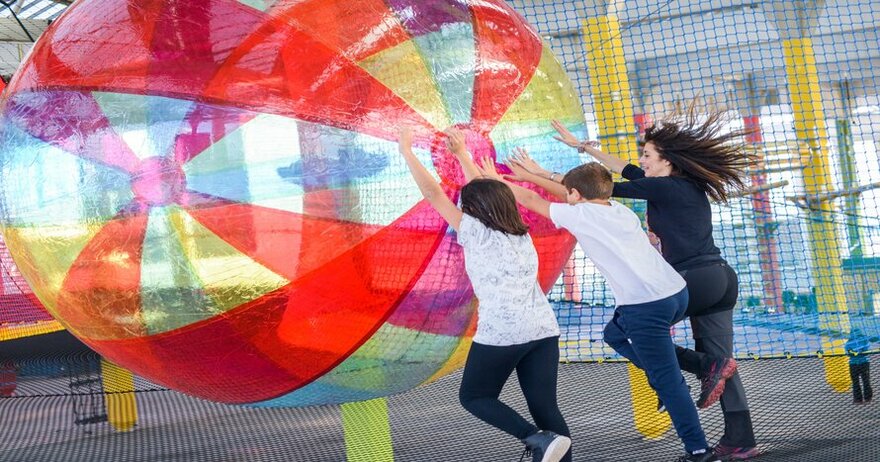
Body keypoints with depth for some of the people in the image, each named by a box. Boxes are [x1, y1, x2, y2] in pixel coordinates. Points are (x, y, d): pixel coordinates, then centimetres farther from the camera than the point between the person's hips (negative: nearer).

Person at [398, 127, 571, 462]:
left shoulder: (476, 232, 0)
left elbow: (433, 194, 3)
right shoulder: (520, 232, 16)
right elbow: (486, 191, 29)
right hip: (545, 330, 6)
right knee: (545, 406, 7)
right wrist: (461, 153, 37)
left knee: (474, 397, 11)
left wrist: (407, 152, 10)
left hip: (502, 333, -6)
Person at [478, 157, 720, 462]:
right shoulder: (618, 209, 18)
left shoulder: (579, 214, -1)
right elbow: (579, 193, 35)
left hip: (646, 307, -8)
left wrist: (495, 179, 29)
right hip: (678, 293, 8)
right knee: (615, 335, 29)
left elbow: (529, 200, 13)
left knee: (668, 383, -1)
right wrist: (530, 174, 43)